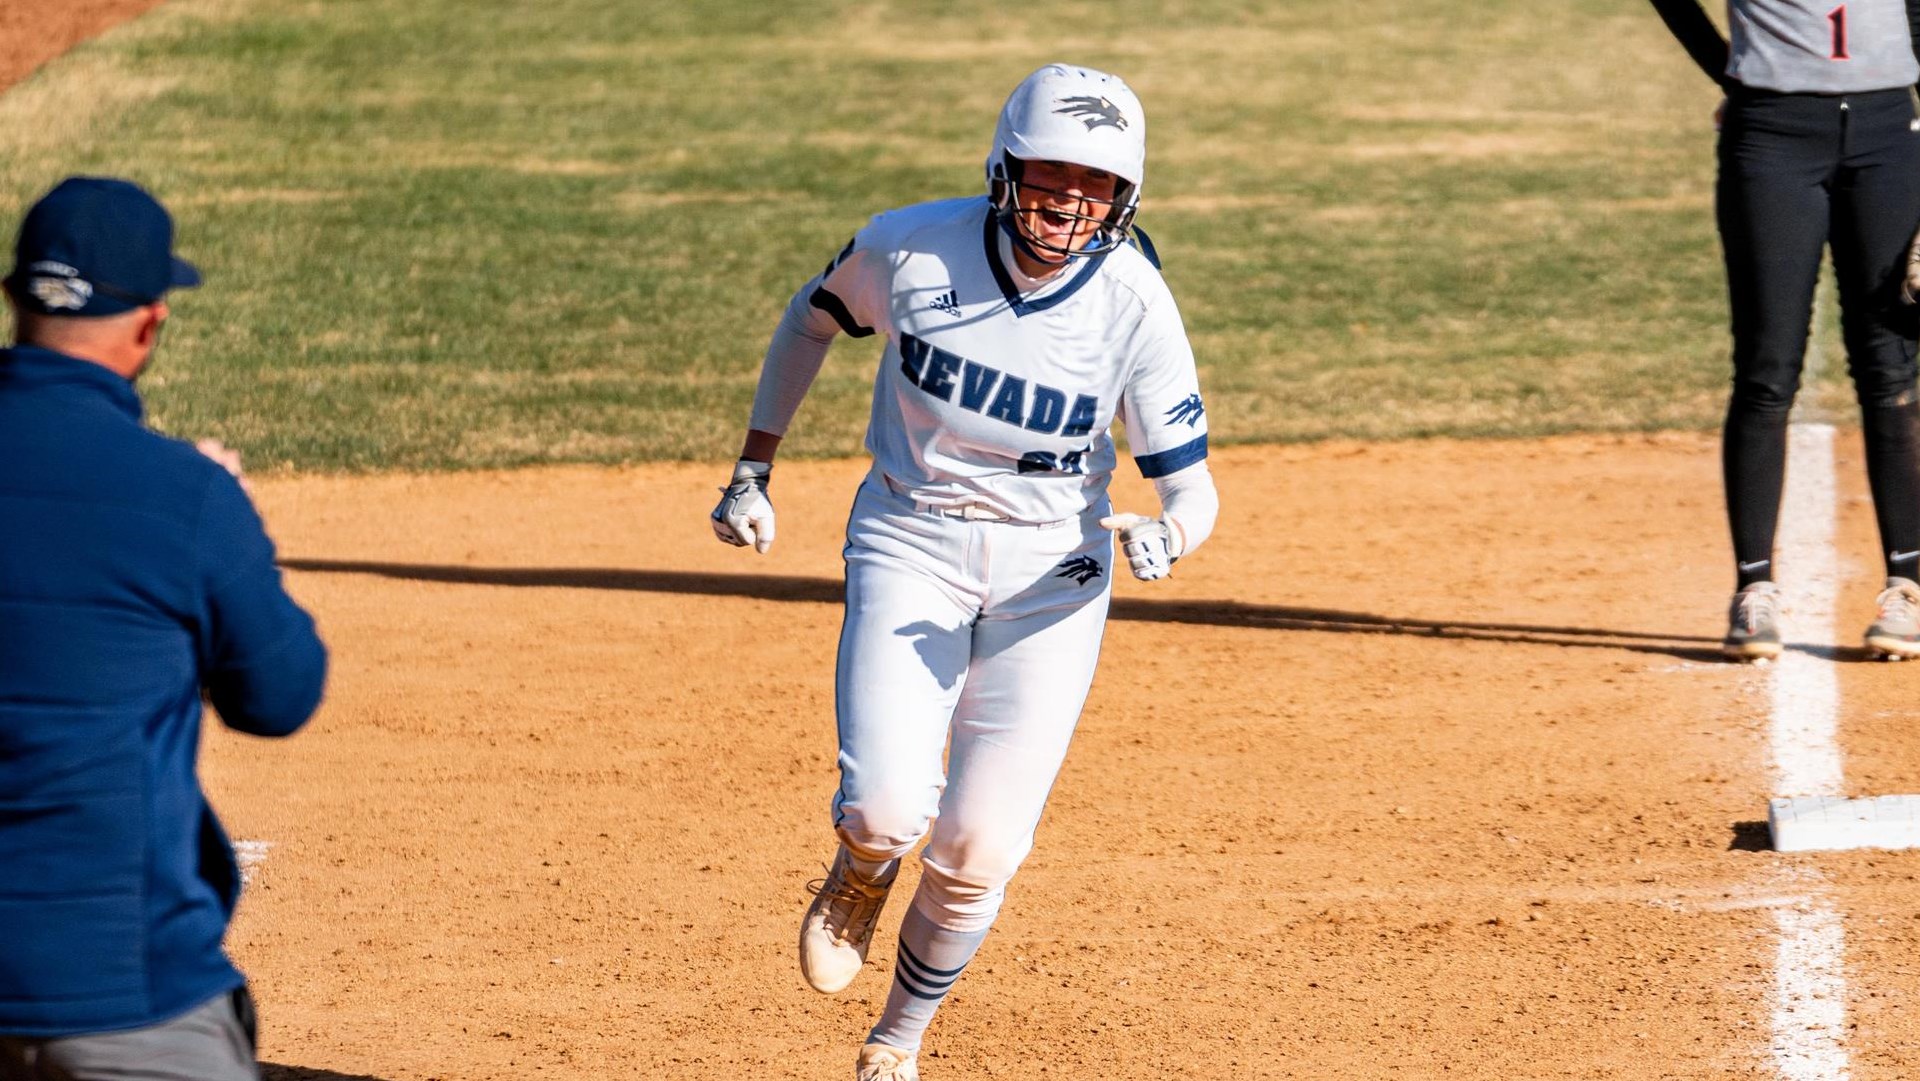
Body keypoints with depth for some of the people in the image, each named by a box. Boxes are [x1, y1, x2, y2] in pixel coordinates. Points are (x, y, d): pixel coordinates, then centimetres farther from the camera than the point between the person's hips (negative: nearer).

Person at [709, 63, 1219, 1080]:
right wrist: (752, 471, 6)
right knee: (887, 809, -20)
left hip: (1051, 572, 0)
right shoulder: (912, 246, -16)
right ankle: (858, 877, 21)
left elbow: (1192, 486, -13)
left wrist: (1165, 539, -37)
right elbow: (813, 316, 6)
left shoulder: (1135, 307, -18)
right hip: (910, 544, 0)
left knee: (979, 852, 0)